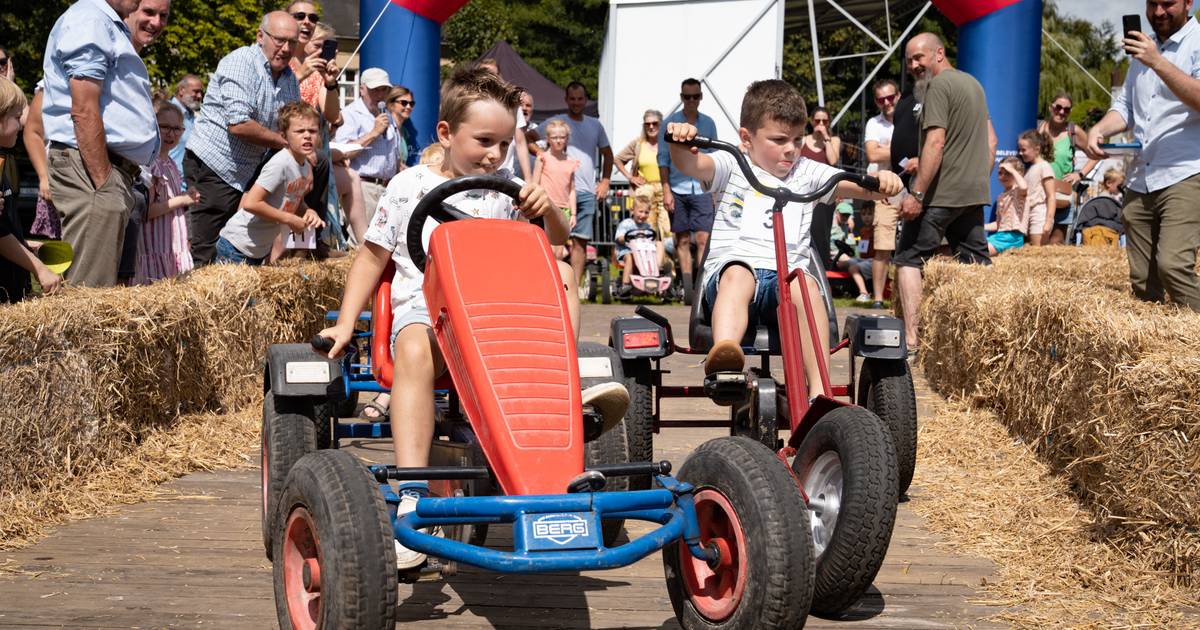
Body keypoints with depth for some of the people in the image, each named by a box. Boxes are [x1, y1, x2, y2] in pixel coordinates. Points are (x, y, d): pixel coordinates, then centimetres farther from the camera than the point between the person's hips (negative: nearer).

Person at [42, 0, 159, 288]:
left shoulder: (111, 26, 23)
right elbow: (83, 111, -18)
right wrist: (103, 184, -21)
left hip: (114, 174, 11)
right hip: (93, 169, -11)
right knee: (90, 297, -13)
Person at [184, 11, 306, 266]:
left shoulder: (289, 77, 11)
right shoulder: (241, 63, -15)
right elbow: (239, 125, -24)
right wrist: (283, 142, -14)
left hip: (248, 171, 8)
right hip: (212, 166, -8)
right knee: (207, 254, -9)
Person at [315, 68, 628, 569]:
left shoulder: (507, 188, 15)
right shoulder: (409, 186, 10)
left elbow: (559, 244, 12)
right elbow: (373, 256, 14)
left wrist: (546, 210, -10)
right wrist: (346, 323, 5)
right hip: (423, 307, -3)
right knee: (414, 348, -38)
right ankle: (412, 494, -49)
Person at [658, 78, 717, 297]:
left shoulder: (708, 123, 9)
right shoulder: (670, 123, 3)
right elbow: (663, 159, 3)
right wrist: (666, 190, -4)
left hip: (702, 189, 1)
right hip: (678, 190, -1)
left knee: (703, 239, -8)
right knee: (683, 240, 4)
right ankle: (688, 287, 8)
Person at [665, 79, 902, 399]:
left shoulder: (807, 173, 21)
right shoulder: (733, 167, 13)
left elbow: (854, 186, 11)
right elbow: (690, 165, -5)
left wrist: (880, 181, -12)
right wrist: (679, 140, -28)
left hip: (787, 275, 2)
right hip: (731, 272, -1)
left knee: (804, 283, -34)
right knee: (738, 273, -37)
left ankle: (819, 390, -40)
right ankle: (724, 353, -62)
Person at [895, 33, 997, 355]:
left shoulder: (939, 86, -11)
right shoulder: (973, 83, 18)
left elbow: (936, 142, -20)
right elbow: (991, 140, 20)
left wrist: (916, 194, -22)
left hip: (942, 192, -8)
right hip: (974, 192, 9)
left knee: (909, 258, -3)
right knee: (976, 261, 12)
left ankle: (911, 337, -12)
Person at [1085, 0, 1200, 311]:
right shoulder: (1144, 48, 19)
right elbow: (1125, 105, 20)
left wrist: (1158, 63, -25)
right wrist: (1100, 128, 0)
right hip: (1140, 180, 7)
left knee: (1172, 264, -24)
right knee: (1142, 279, 4)